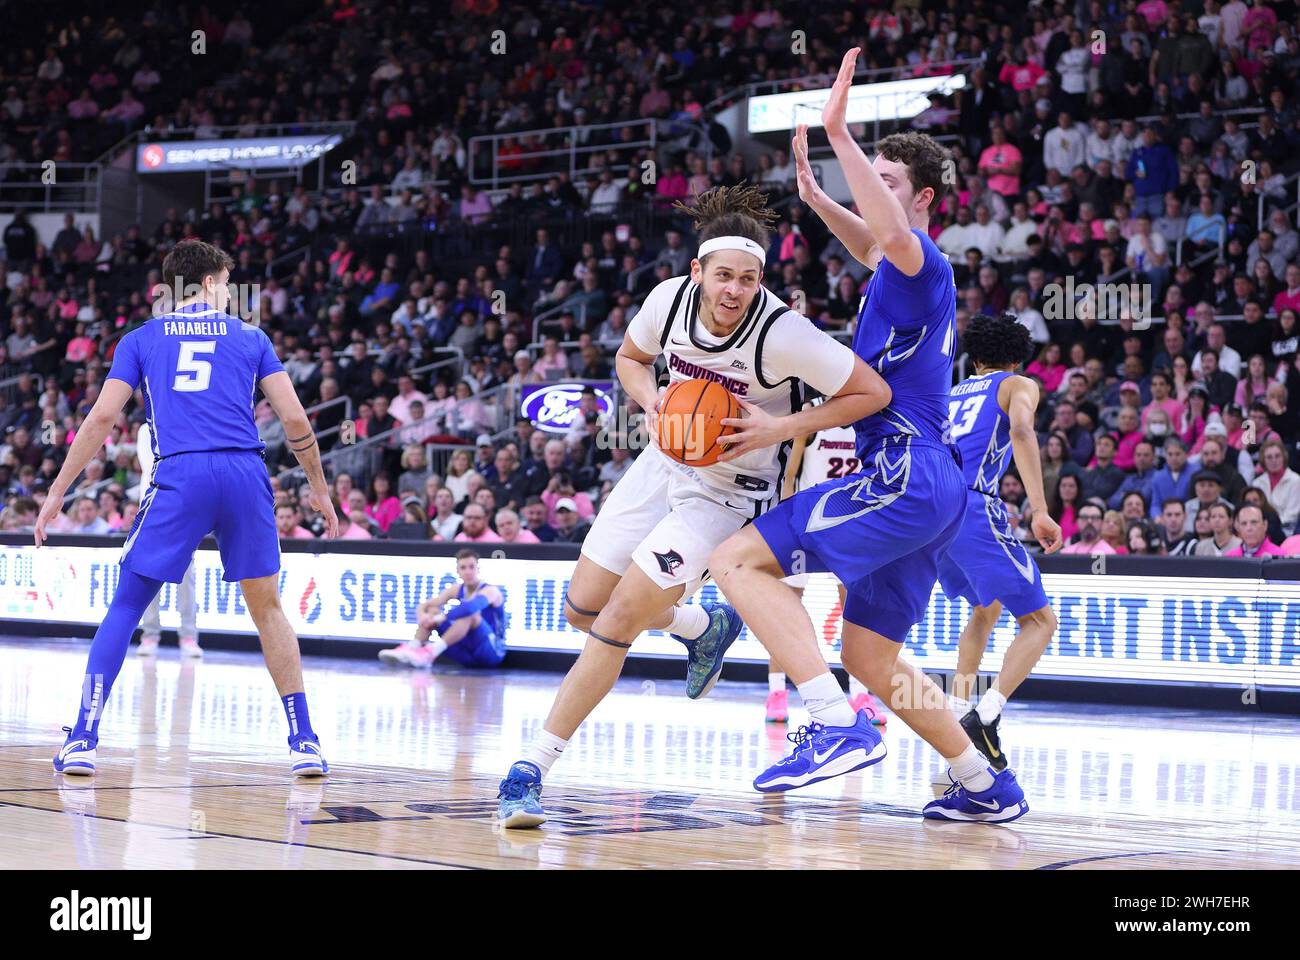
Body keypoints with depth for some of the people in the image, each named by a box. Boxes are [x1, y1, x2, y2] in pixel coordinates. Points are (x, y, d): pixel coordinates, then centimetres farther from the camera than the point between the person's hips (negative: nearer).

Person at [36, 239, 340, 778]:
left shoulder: (141, 340, 15)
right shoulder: (250, 337, 17)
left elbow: (102, 418, 6)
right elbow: (294, 419, 10)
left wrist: (57, 491, 10)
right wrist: (319, 488, 22)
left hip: (178, 477, -1)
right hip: (246, 475, 1)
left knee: (125, 606, 8)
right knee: (267, 609, 14)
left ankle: (83, 739, -2)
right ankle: (305, 743, 9)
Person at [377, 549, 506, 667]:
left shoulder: (490, 591, -13)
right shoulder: (456, 590, 6)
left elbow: (471, 606, -35)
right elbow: (423, 606, -2)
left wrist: (439, 618, -39)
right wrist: (422, 615, -26)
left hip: (493, 652, -6)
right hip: (467, 653, 6)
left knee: (471, 614, -32)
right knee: (432, 611, -4)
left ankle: (430, 653, -41)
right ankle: (408, 649, -25)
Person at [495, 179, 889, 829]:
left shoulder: (782, 334, -28)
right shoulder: (671, 298, -13)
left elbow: (873, 392, -20)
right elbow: (630, 356, 8)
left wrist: (779, 428, -26)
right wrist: (651, 402, -13)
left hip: (728, 491, -6)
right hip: (666, 462, 6)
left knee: (616, 624, -15)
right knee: (581, 611, 12)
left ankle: (532, 771, -6)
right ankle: (704, 627, 39)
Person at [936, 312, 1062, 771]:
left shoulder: (950, 394, 29)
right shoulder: (1019, 385, 13)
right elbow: (1020, 429, -9)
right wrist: (1040, 511, -17)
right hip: (972, 507, -6)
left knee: (986, 609, 30)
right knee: (1039, 621, 4)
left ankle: (958, 712, 17)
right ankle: (985, 718, -17)